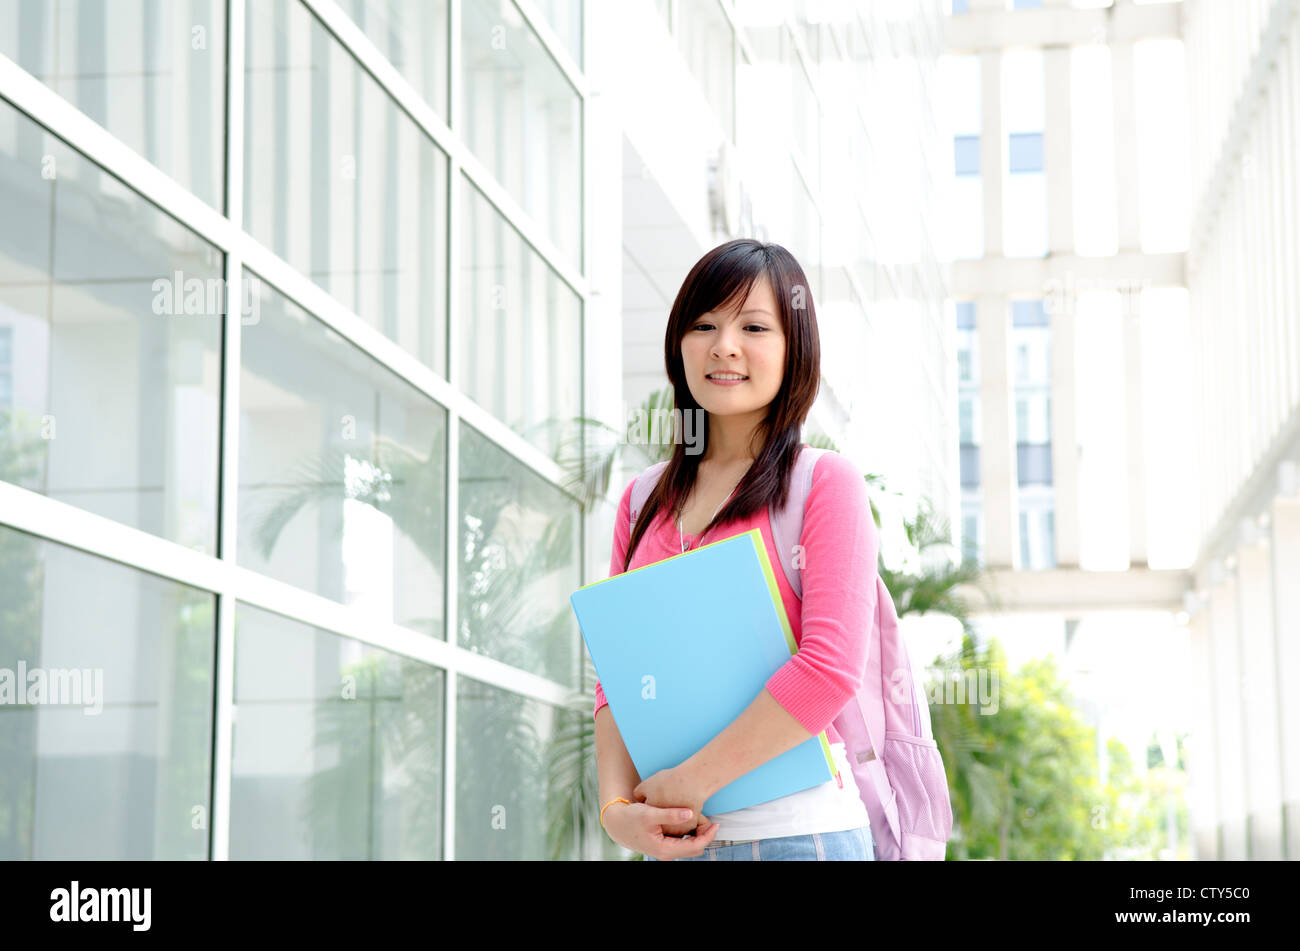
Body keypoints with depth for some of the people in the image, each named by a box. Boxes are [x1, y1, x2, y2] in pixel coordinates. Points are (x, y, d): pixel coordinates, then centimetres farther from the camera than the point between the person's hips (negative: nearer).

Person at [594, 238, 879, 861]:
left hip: (795, 833, -4)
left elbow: (832, 668, -14)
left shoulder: (825, 482, -4)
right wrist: (617, 807, -8)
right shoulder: (643, 502, 11)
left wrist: (689, 783, -15)